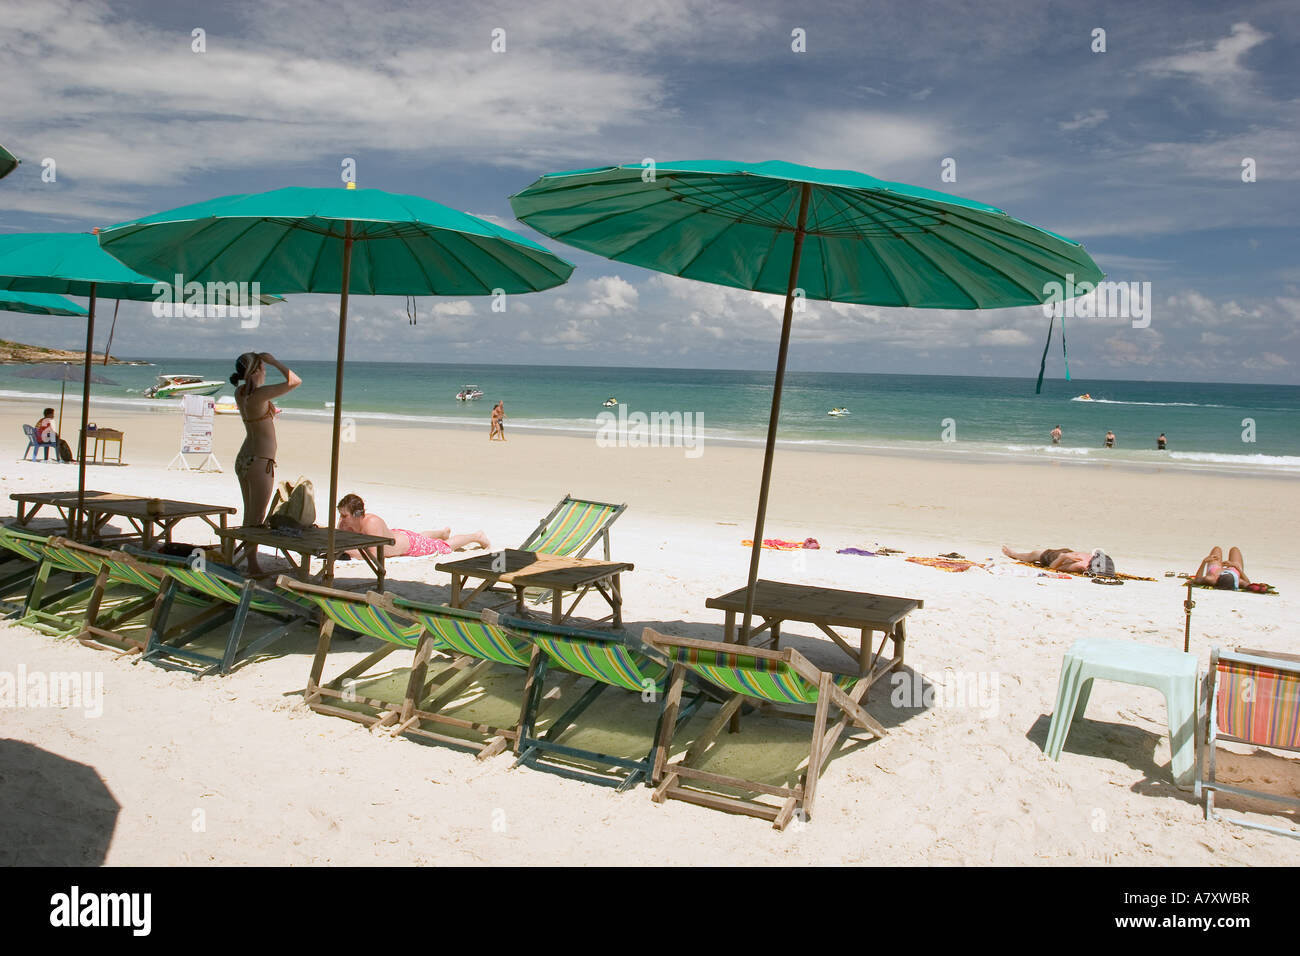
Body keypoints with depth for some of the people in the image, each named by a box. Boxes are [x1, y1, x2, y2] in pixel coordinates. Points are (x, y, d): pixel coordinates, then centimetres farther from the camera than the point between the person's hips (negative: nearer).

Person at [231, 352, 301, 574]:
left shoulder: (239, 393, 5)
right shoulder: (259, 394, -19)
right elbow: (295, 381, -20)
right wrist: (273, 361, -12)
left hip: (243, 458, 8)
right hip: (260, 461, -8)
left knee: (248, 517, 14)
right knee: (256, 518, -2)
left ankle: (250, 563, 21)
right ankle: (253, 566, 3)